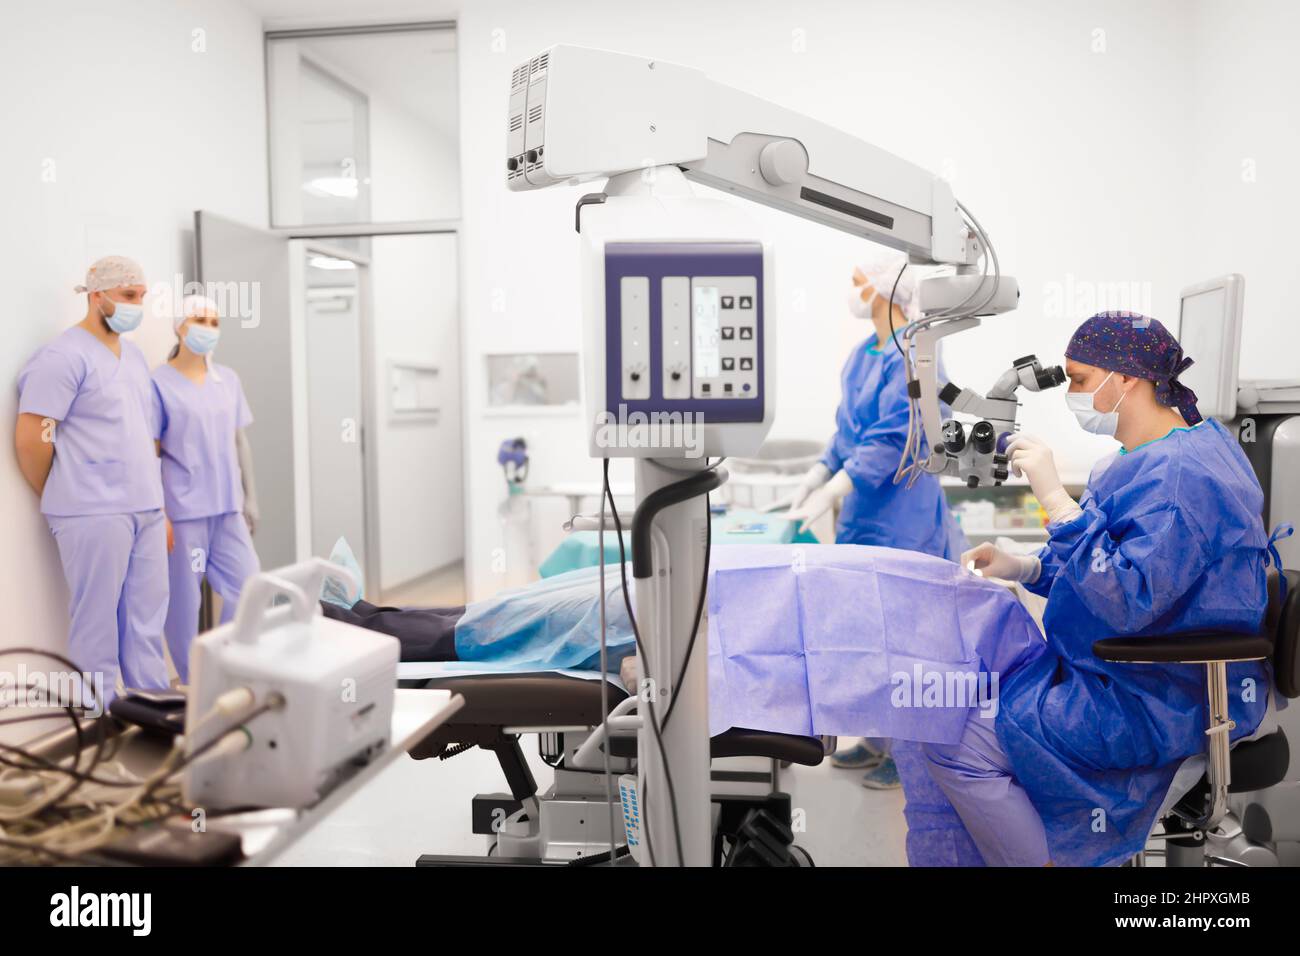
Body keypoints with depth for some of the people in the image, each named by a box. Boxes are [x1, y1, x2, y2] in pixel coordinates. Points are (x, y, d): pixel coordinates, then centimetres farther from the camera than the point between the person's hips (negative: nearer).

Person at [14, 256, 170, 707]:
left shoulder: (134, 356, 17)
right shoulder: (65, 356, -8)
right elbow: (30, 439, -10)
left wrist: (159, 506, 18)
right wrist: (61, 501, 0)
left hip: (145, 509, 7)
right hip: (94, 514, -7)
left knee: (147, 618, 11)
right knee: (97, 622, 1)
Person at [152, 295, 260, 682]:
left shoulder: (228, 379, 11)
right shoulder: (159, 382, -5)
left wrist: (249, 498, 13)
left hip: (228, 508, 5)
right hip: (183, 510, -5)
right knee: (183, 599, 2)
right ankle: (191, 685, 16)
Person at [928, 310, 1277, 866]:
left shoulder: (1182, 475, -23)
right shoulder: (1157, 457, 11)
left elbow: (1126, 601, -32)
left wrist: (1054, 497, -31)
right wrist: (1023, 567, 4)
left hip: (1168, 704, -11)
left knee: (958, 743, -18)